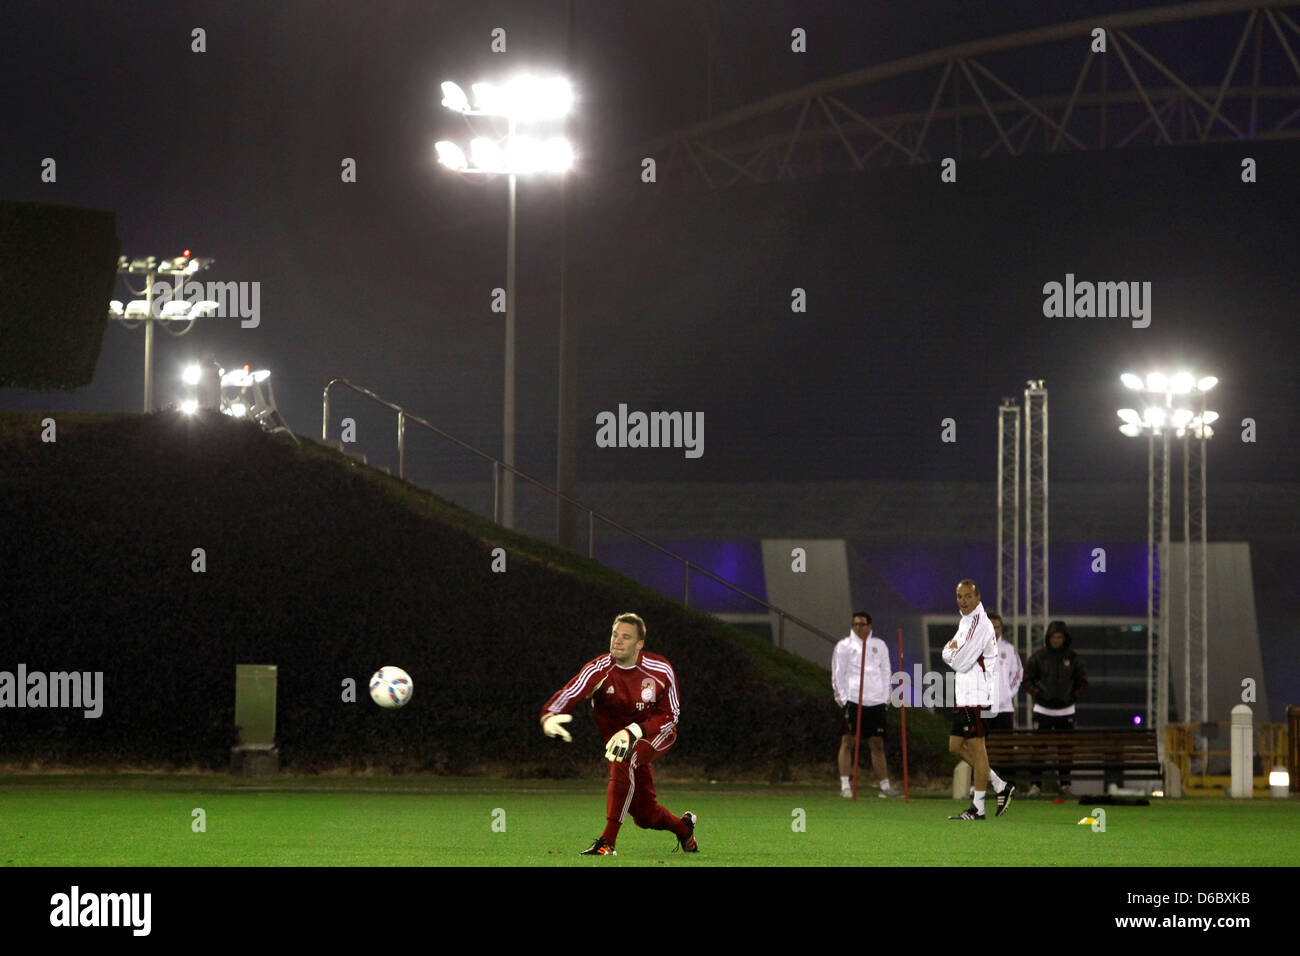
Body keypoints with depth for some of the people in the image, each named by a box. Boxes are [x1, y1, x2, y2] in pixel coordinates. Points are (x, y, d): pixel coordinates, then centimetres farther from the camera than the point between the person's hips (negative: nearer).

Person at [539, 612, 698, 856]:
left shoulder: (661, 671, -18)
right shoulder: (599, 669, -20)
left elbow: (669, 716, -14)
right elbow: (568, 694, -34)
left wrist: (634, 732, -30)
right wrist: (549, 717, -57)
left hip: (657, 734, -3)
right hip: (617, 736, 3)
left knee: (624, 762, -35)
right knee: (645, 816, 6)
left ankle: (608, 842, -36)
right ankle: (684, 826, 43)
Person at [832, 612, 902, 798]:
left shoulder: (879, 645, 15)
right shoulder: (844, 646, 5)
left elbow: (885, 673, 17)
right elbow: (837, 675, 3)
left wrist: (886, 699, 9)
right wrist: (842, 699, -5)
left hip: (875, 703, 3)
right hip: (852, 701, -3)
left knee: (877, 744, 4)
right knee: (847, 742, -7)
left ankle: (885, 786, 7)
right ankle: (845, 786, -7)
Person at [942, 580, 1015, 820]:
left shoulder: (978, 624, -15)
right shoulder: (965, 620, 17)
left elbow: (960, 663, -19)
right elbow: (948, 653, 18)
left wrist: (951, 652, 2)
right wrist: (952, 651, -4)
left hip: (977, 696, -10)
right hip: (965, 696, 10)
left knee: (977, 747, -6)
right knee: (956, 746, 12)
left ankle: (978, 808, -3)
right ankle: (1000, 786, 18)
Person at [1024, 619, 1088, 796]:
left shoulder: (1073, 657, 1)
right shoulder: (1038, 656, -2)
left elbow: (1083, 682, 11)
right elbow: (1027, 679, 5)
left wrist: (1073, 696, -1)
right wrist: (1037, 695, -7)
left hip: (1065, 710, 1)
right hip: (1043, 710, -1)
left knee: (1066, 748, 2)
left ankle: (1065, 784, 9)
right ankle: (1035, 784, -4)